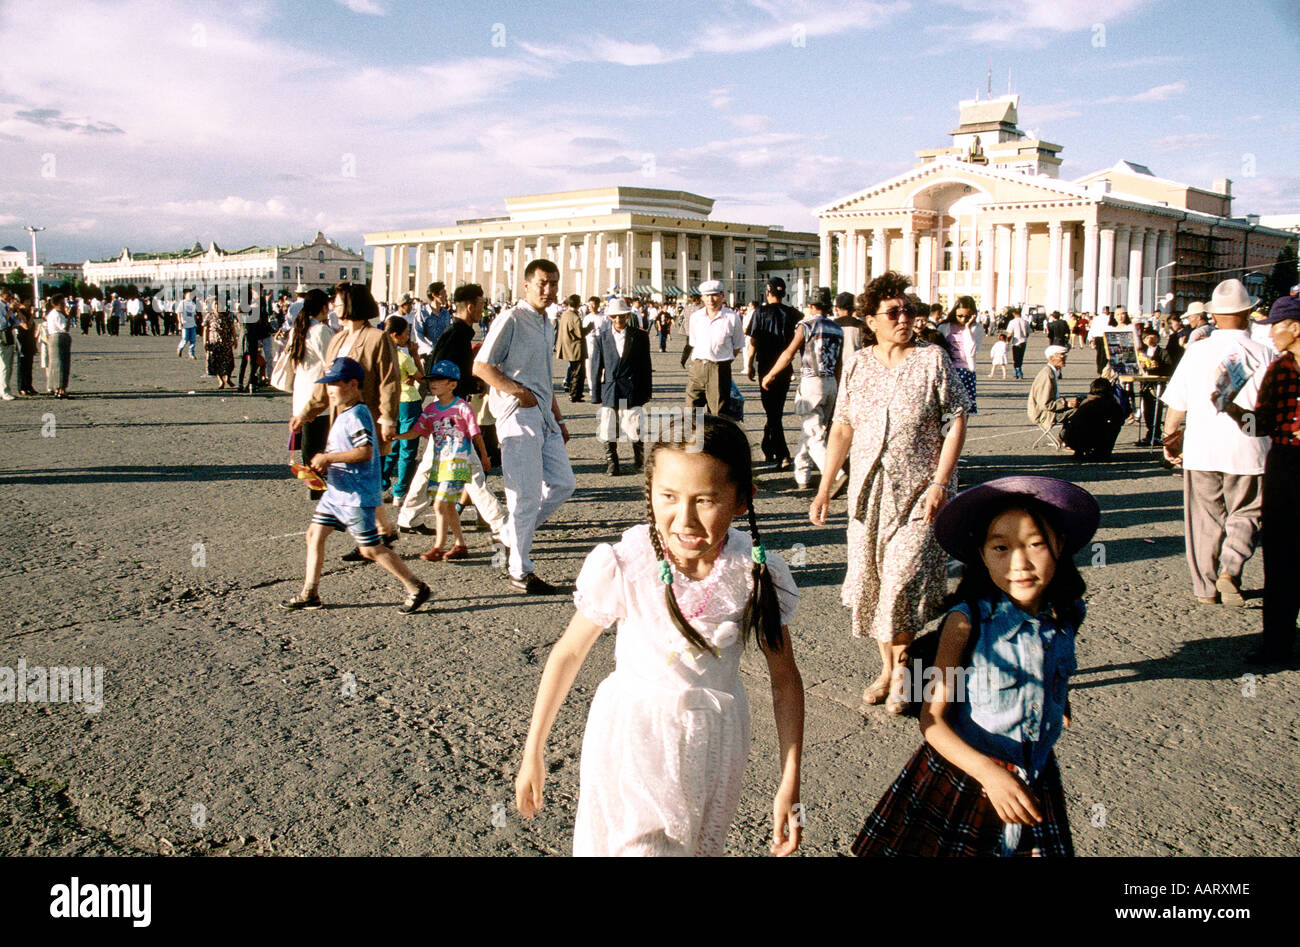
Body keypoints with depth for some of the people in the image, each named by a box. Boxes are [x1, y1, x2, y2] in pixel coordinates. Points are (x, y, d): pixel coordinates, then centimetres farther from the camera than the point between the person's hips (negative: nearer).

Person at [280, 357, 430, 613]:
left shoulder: (357, 414, -17)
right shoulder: (341, 414, 15)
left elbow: (365, 452, -28)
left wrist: (328, 458, -21)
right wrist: (323, 462, 10)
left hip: (357, 495, -10)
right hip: (336, 491, 10)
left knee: (370, 549, -6)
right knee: (314, 534, 11)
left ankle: (416, 588, 2)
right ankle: (309, 594, 21)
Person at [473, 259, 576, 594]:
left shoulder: (546, 325, 19)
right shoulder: (510, 320, -8)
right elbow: (481, 366, -12)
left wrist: (558, 419, 23)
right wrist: (518, 391, -16)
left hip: (544, 417, 9)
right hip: (518, 416, -9)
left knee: (562, 483, 9)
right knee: (526, 495, -5)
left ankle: (511, 536, 23)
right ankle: (520, 570, 6)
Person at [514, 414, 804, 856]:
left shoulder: (758, 574, -16)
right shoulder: (622, 567, -21)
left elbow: (784, 678, -4)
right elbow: (568, 653, -7)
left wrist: (790, 783, -4)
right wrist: (533, 753, 1)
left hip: (714, 743, 2)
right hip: (633, 739, -2)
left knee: (701, 845, 21)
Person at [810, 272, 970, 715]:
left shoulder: (932, 359, -4)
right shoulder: (857, 365, 6)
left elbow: (956, 423, -5)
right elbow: (842, 429, 9)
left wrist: (940, 483, -15)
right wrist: (824, 490, 5)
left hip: (918, 492, -4)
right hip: (868, 491, 4)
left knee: (903, 582, -8)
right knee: (871, 582, 7)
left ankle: (902, 676, 11)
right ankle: (887, 667, 26)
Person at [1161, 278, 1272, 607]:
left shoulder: (1196, 351, -3)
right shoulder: (1262, 354, -7)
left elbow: (1176, 403, 2)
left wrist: (1171, 440, 15)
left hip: (1201, 447, 1)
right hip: (1248, 449, -1)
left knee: (1205, 518, 12)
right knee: (1245, 515, 13)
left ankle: (1205, 586, 17)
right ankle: (1230, 569, -8)